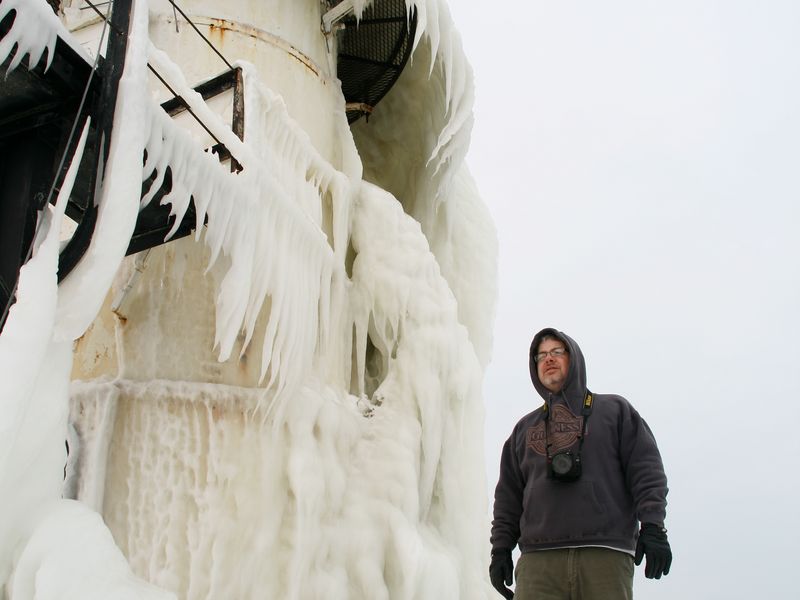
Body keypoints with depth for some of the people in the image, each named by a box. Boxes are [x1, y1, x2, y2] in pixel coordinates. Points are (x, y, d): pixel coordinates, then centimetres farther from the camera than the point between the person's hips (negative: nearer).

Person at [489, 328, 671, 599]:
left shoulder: (615, 409, 18)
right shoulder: (524, 428, 26)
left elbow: (646, 469, 7)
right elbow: (508, 494, 22)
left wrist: (651, 526, -6)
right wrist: (501, 547, 11)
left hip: (605, 555, -2)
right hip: (539, 559, 2)